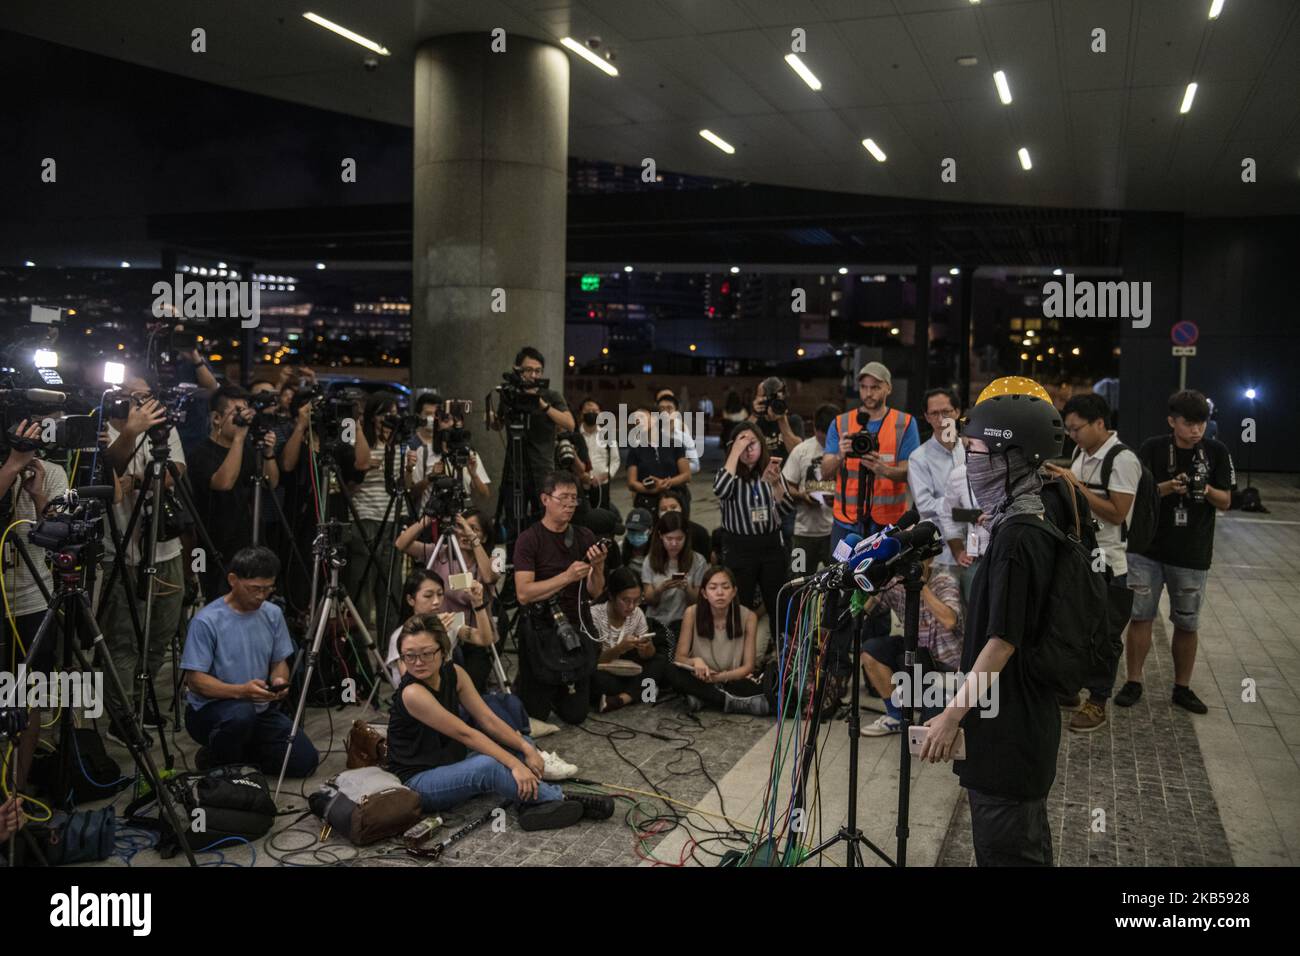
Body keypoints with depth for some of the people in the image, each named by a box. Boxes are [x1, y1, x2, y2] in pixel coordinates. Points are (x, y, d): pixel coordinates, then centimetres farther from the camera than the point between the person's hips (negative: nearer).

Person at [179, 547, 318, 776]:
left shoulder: (273, 614, 0)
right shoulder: (206, 621, -17)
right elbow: (195, 680, -17)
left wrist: (279, 681, -15)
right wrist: (240, 691, -32)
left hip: (260, 708, 5)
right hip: (210, 709, -5)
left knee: (305, 760, -10)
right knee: (241, 714, -39)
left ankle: (244, 752, 16)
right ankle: (214, 761, -6)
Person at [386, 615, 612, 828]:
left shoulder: (453, 673, -3)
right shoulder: (412, 693, -24)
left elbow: (488, 719, -5)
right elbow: (465, 734, -26)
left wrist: (526, 748, -18)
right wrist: (513, 764, -28)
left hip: (450, 767, 8)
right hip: (418, 782, -8)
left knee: (521, 743, -1)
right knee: (487, 765, -33)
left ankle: (529, 802, -26)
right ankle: (560, 800, -20)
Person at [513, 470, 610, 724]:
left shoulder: (584, 537, 1)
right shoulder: (529, 539, -11)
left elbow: (595, 593, -1)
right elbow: (524, 593, -21)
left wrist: (597, 567, -21)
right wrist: (566, 576, -29)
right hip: (540, 627, -3)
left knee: (575, 713, 8)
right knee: (536, 712, 6)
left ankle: (562, 690, 39)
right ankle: (520, 685, 37)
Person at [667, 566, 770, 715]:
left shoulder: (748, 617, -12)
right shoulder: (692, 613, -11)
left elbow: (747, 666, -8)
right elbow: (679, 658, -6)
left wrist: (719, 677, -24)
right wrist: (695, 661, -29)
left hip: (733, 680, -1)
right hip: (702, 679, 1)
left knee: (762, 689, -32)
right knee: (673, 672, -30)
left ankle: (702, 698, -20)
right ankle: (734, 702, -26)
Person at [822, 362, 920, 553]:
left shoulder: (905, 423, 6)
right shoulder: (840, 423, 9)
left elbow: (910, 473, -2)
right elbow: (825, 473, 1)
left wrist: (884, 470, -24)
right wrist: (840, 456, -22)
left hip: (889, 523, -1)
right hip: (846, 522, 1)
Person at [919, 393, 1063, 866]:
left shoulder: (1016, 539, -23)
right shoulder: (1037, 525, 6)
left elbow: (1003, 642, -23)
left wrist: (953, 713, -18)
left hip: (1007, 732, -10)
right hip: (1027, 722, 10)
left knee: (1004, 850, 2)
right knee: (1029, 844, 22)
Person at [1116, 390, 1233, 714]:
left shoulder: (1216, 452, -1)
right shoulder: (1153, 448, -4)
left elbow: (1225, 502, 1)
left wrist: (1206, 490, -20)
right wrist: (1168, 487, -24)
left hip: (1192, 554, 1)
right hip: (1147, 550, -1)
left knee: (1187, 624, 9)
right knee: (1140, 616, 4)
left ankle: (1182, 687, 23)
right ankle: (1133, 682, 17)